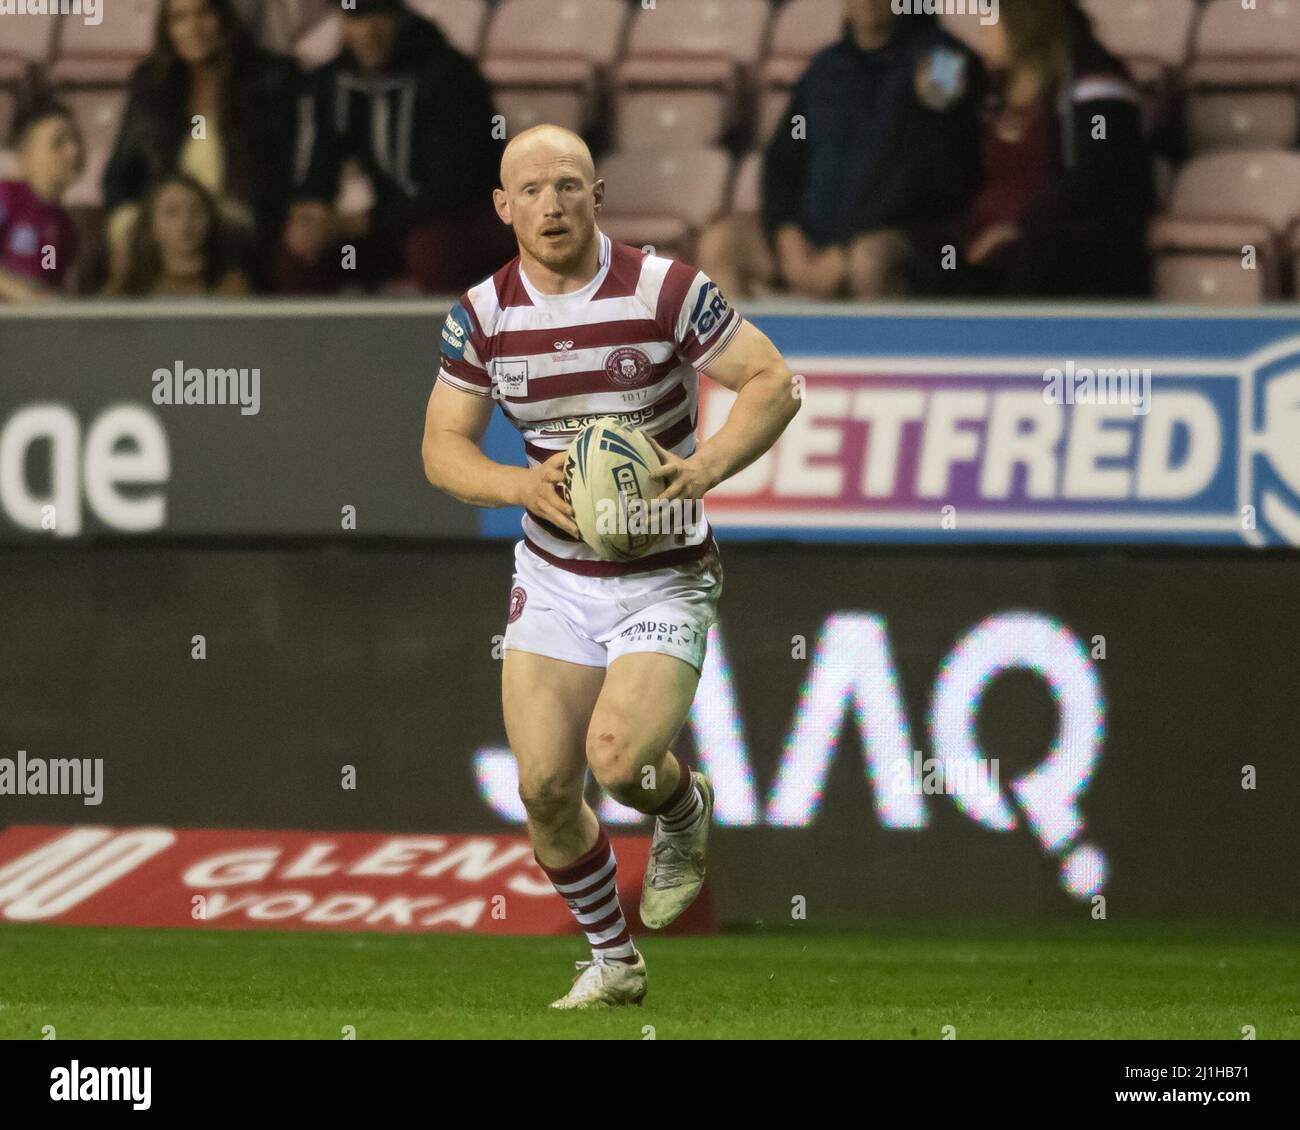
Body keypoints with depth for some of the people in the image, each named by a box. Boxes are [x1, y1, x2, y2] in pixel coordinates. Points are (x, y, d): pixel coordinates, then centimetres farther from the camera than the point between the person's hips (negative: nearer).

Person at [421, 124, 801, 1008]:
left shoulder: (666, 291, -13)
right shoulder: (483, 314, -3)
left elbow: (774, 380, -8)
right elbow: (443, 447, 3)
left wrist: (707, 467, -23)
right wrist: (522, 484, -17)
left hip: (665, 578, -4)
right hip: (554, 576, 4)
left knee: (617, 759, -23)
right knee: (545, 786, -4)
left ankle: (684, 809, 16)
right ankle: (613, 962, 19)